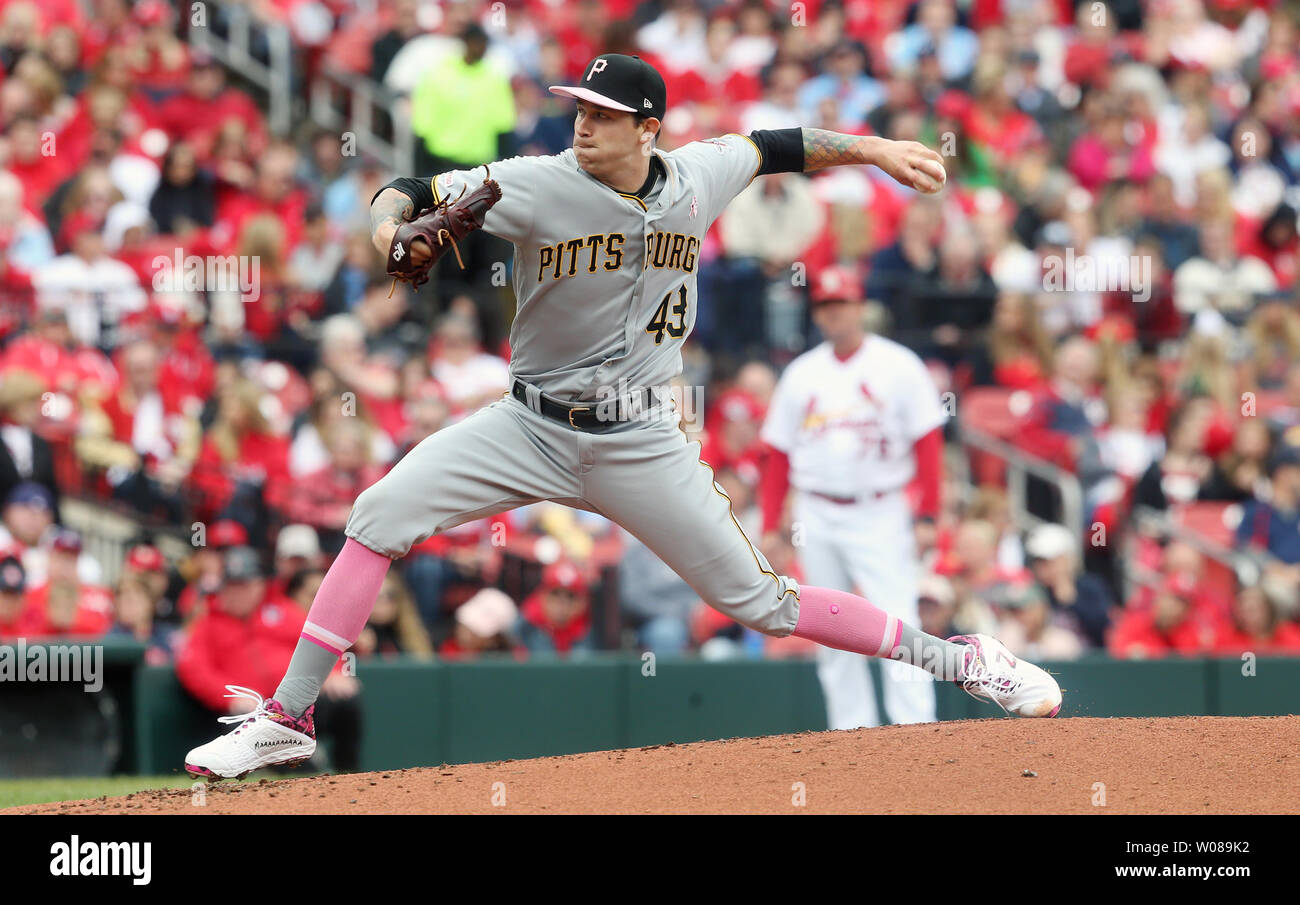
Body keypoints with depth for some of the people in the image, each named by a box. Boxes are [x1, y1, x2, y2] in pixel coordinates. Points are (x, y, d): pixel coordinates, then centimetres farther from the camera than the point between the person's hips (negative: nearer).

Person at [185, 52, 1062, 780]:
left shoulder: (696, 178, -5)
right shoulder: (540, 186, -14)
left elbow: (771, 148, 15)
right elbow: (414, 191, -19)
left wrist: (872, 149, 15)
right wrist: (395, 223, -41)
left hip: (641, 444, 0)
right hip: (531, 427, 0)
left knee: (760, 601, -1)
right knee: (379, 516, -15)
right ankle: (288, 718, -8)